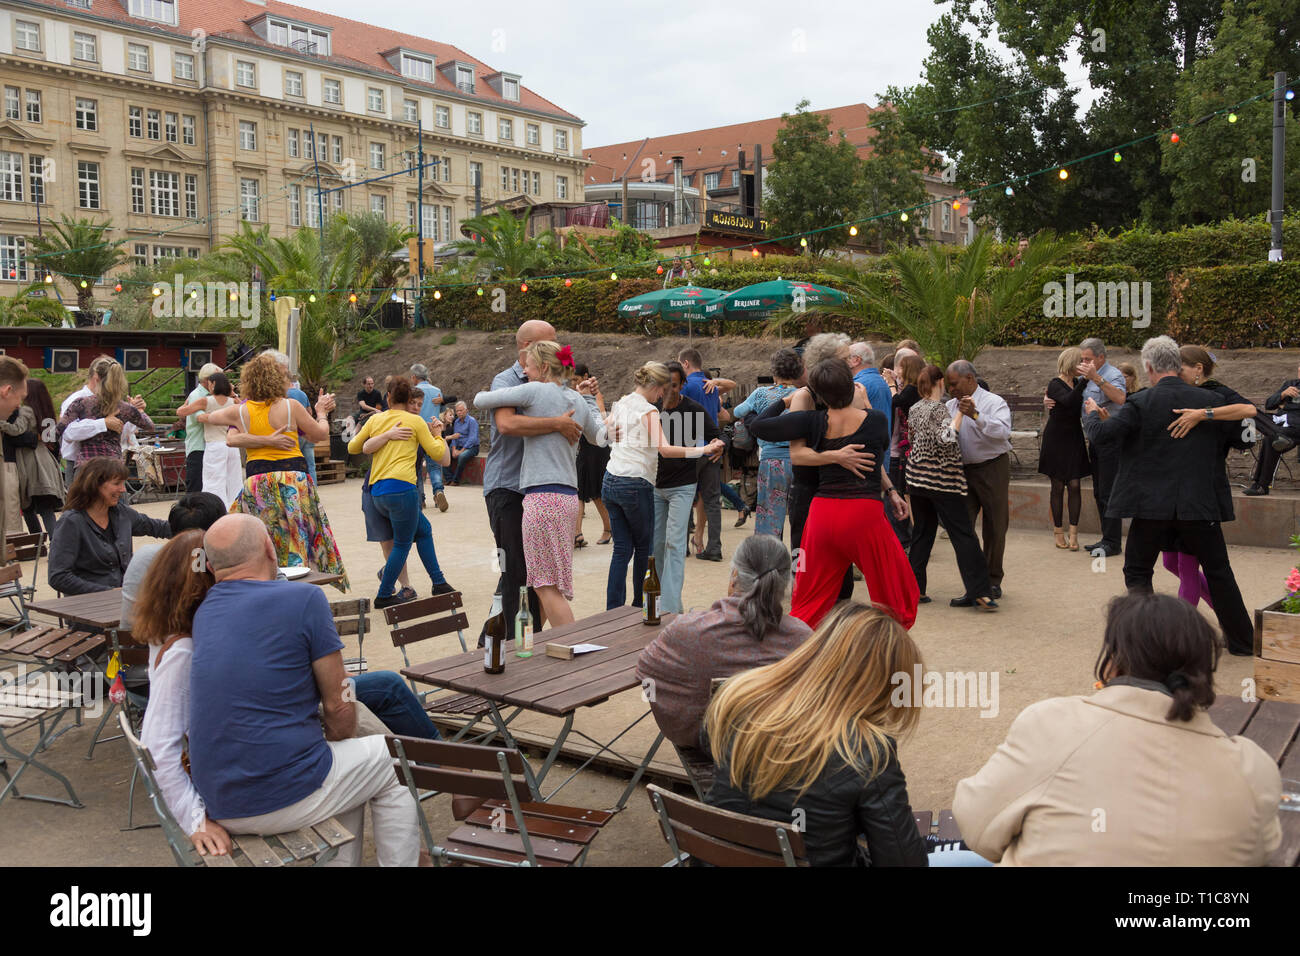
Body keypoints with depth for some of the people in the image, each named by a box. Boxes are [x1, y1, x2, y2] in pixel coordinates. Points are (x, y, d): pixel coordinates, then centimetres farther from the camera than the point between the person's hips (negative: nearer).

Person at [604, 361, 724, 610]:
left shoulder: (620, 403, 12)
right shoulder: (648, 410, -10)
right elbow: (665, 449, -23)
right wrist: (703, 450, -22)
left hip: (610, 483, 7)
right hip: (635, 485, -7)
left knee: (622, 549, 8)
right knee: (644, 549, 9)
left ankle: (612, 610, 3)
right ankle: (640, 607, 17)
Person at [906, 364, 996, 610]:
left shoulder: (914, 409, 9)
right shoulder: (938, 409, -12)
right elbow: (946, 438, -27)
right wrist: (960, 413, -22)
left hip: (918, 478, 7)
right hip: (942, 481, -7)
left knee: (922, 533, 14)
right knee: (963, 535, -5)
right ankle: (980, 592, -7)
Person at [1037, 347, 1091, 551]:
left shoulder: (1077, 383, 9)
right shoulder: (1055, 385, -10)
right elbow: (1068, 401, -29)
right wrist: (1085, 379, -33)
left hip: (1074, 440, 5)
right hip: (1056, 440, -5)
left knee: (1075, 485, -4)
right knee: (1058, 487, 2)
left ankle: (1073, 534, -3)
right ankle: (1059, 533, 11)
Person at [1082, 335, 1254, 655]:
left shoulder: (1140, 403, -10)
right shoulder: (1210, 400, 0)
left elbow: (1100, 434, -14)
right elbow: (1239, 425, 16)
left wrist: (1091, 413, 7)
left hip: (1152, 503, -3)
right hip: (1199, 504, 3)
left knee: (1137, 572, 13)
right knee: (1218, 570, 17)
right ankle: (1241, 640, 25)